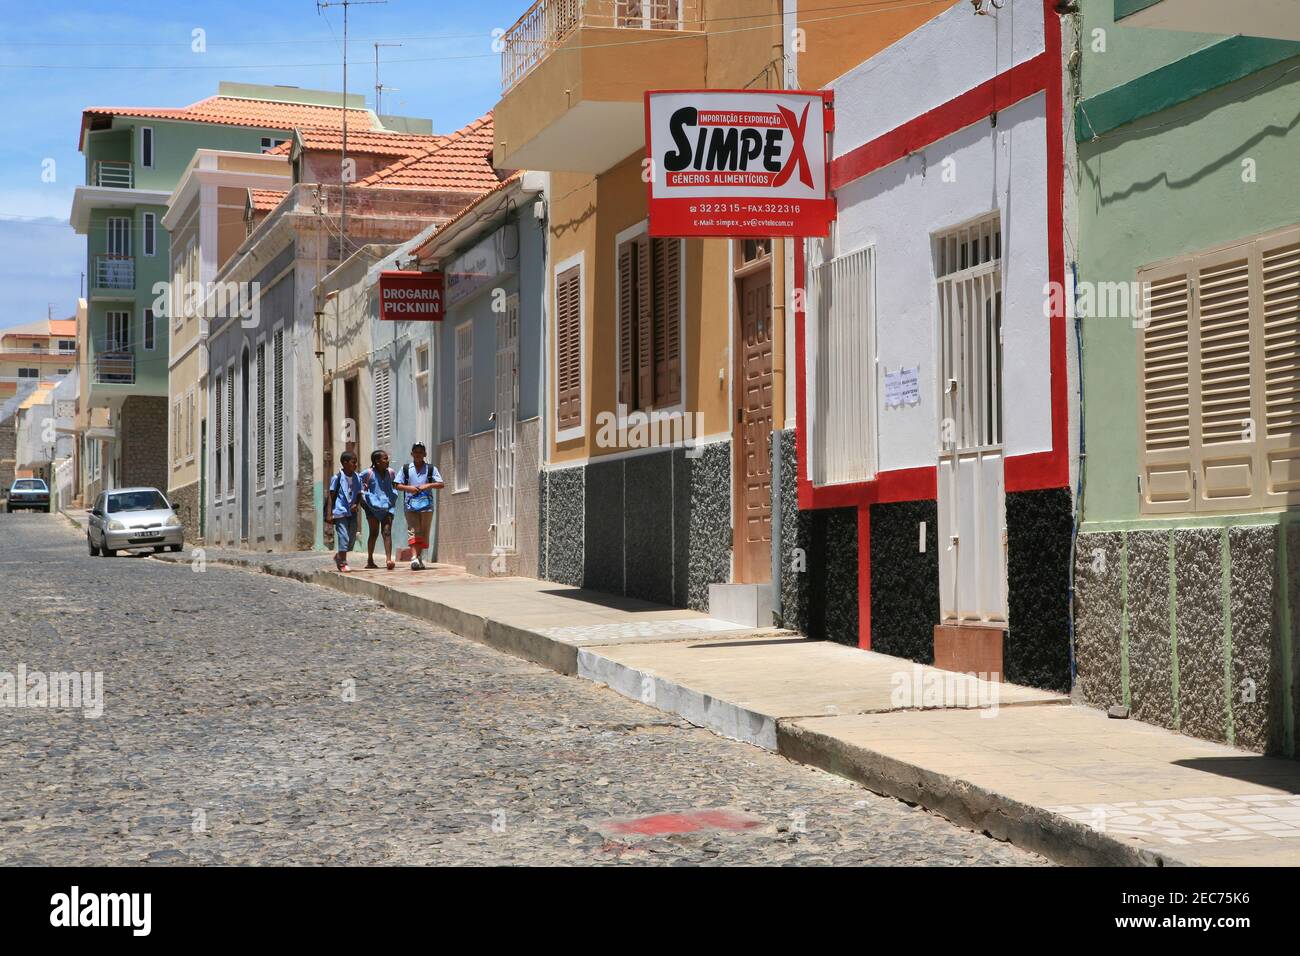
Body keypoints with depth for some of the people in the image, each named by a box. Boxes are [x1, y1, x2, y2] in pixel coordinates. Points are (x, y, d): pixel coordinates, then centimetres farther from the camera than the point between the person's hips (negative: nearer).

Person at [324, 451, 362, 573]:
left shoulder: (357, 477, 6)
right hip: (340, 512, -5)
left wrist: (356, 504, -8)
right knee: (343, 536, -8)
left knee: (352, 537, 7)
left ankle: (339, 557, 29)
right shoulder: (337, 478, -8)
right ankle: (343, 563, 0)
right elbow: (332, 496, -4)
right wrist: (330, 514, -6)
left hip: (352, 512, 5)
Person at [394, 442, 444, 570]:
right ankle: (414, 558, -21)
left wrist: (428, 485, -14)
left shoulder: (430, 468, 8)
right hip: (411, 505, -1)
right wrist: (409, 488, -9)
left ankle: (420, 557, 16)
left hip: (426, 505, 1)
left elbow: (441, 484, 2)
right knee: (413, 532, -12)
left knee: (424, 533, 5)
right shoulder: (405, 468, 9)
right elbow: (397, 485, 8)